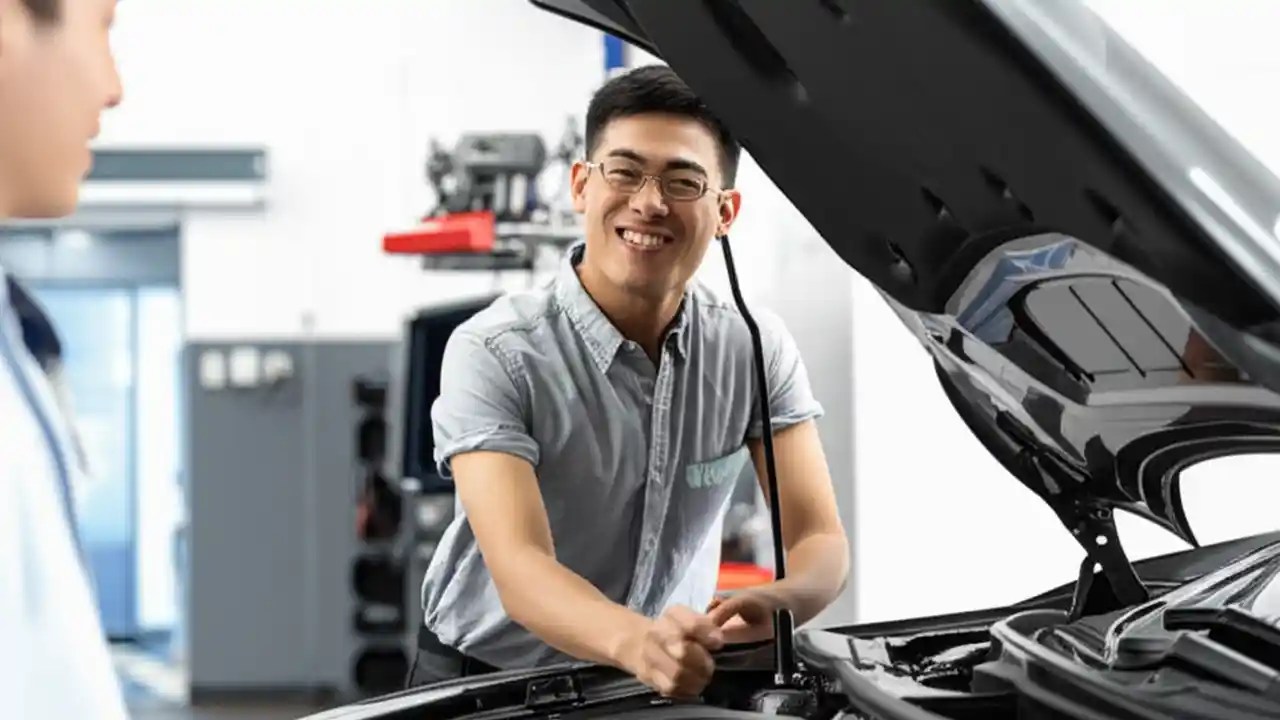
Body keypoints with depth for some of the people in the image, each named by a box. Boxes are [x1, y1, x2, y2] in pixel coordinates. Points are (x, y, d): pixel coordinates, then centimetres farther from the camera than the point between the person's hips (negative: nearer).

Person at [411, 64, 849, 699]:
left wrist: (771, 606, -30)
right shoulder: (495, 354, -16)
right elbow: (521, 570, -26)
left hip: (673, 682, 3)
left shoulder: (755, 351, -4)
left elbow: (821, 542, -8)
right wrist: (635, 640, -45)